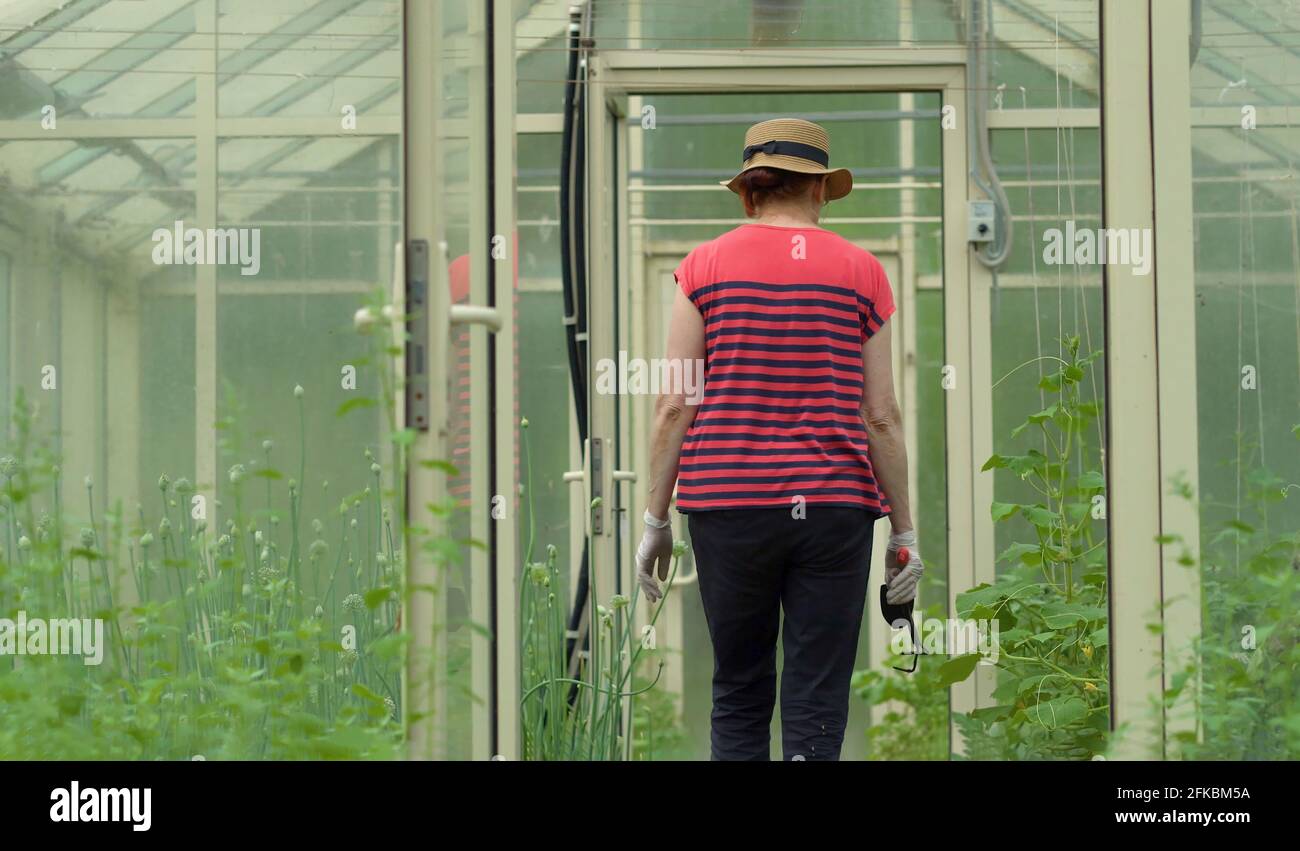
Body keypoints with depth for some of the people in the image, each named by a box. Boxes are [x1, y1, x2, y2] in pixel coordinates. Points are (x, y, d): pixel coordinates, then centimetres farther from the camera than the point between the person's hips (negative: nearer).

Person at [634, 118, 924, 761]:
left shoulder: (705, 266, 3)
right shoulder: (860, 272, 3)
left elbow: (674, 404, 0)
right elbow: (883, 416, 3)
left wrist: (655, 519, 6)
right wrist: (904, 529, 9)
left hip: (727, 507, 1)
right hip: (835, 511, -1)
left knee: (738, 702, 11)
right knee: (816, 707, 1)